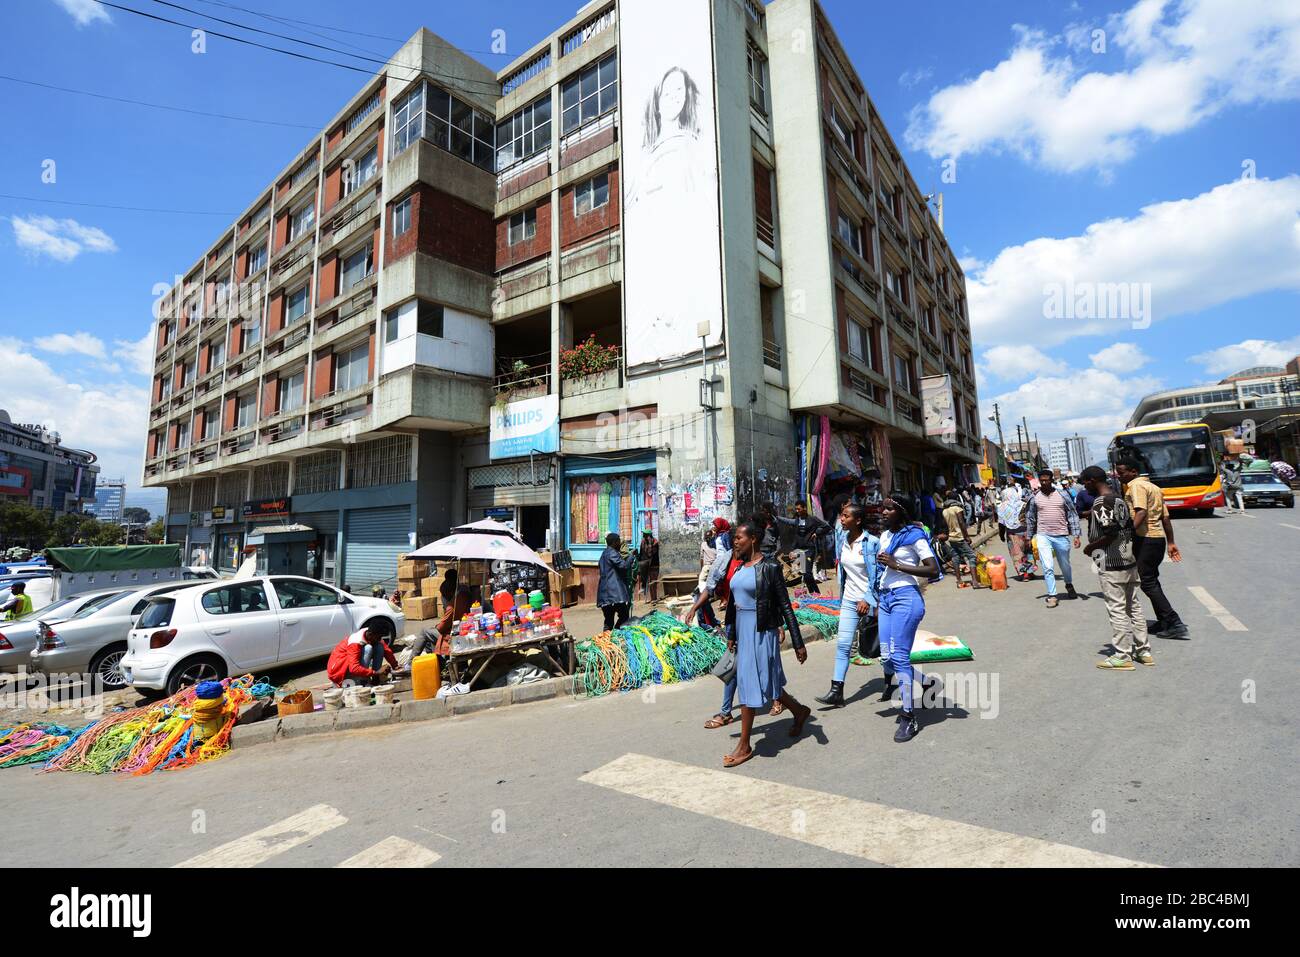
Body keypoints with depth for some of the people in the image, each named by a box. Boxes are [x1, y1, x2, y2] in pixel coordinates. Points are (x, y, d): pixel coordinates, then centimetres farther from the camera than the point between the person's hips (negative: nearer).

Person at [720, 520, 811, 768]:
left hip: (760, 632, -7)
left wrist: (798, 643, -12)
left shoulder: (769, 567, -14)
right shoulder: (740, 567, 7)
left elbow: (785, 606, -13)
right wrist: (731, 635, 18)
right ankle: (799, 710, 43)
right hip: (742, 631, 7)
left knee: (749, 684, 0)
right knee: (762, 681, 18)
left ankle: (744, 746, 14)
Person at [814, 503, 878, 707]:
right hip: (849, 600, 5)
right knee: (843, 645, -2)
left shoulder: (872, 542, -13)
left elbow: (878, 574, -12)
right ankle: (836, 692, -1)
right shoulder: (843, 542, 5)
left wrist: (868, 600, -15)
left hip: (869, 600, -5)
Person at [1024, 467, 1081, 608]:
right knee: (1048, 567, -7)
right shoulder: (1034, 497, 0)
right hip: (1043, 536, -1)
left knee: (1065, 565, 18)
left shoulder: (1062, 495, -1)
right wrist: (1029, 537, 10)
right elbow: (1030, 518, 8)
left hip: (1061, 536, 1)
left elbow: (1072, 515, 1)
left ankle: (1069, 585, 46)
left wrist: (1076, 535, -4)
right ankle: (1052, 595, 3)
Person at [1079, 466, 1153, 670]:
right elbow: (1130, 528, 13)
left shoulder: (1101, 502, -17)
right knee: (1134, 606, 16)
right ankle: (1143, 651, 24)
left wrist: (1090, 547, -11)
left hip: (1111, 564, -9)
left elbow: (1111, 534, -23)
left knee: (1117, 609, -2)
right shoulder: (1120, 499, 11)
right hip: (1130, 560, 9)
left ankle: (1122, 657, 5)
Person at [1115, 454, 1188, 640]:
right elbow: (1166, 517, 20)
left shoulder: (1136, 486, -11)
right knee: (1151, 580, 17)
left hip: (1145, 539, -10)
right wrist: (1170, 543, 23)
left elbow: (1141, 512, -25)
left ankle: (1174, 623, -4)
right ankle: (1163, 622, 22)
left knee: (1147, 583, -4)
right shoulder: (1153, 486, 19)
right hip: (1158, 538, 10)